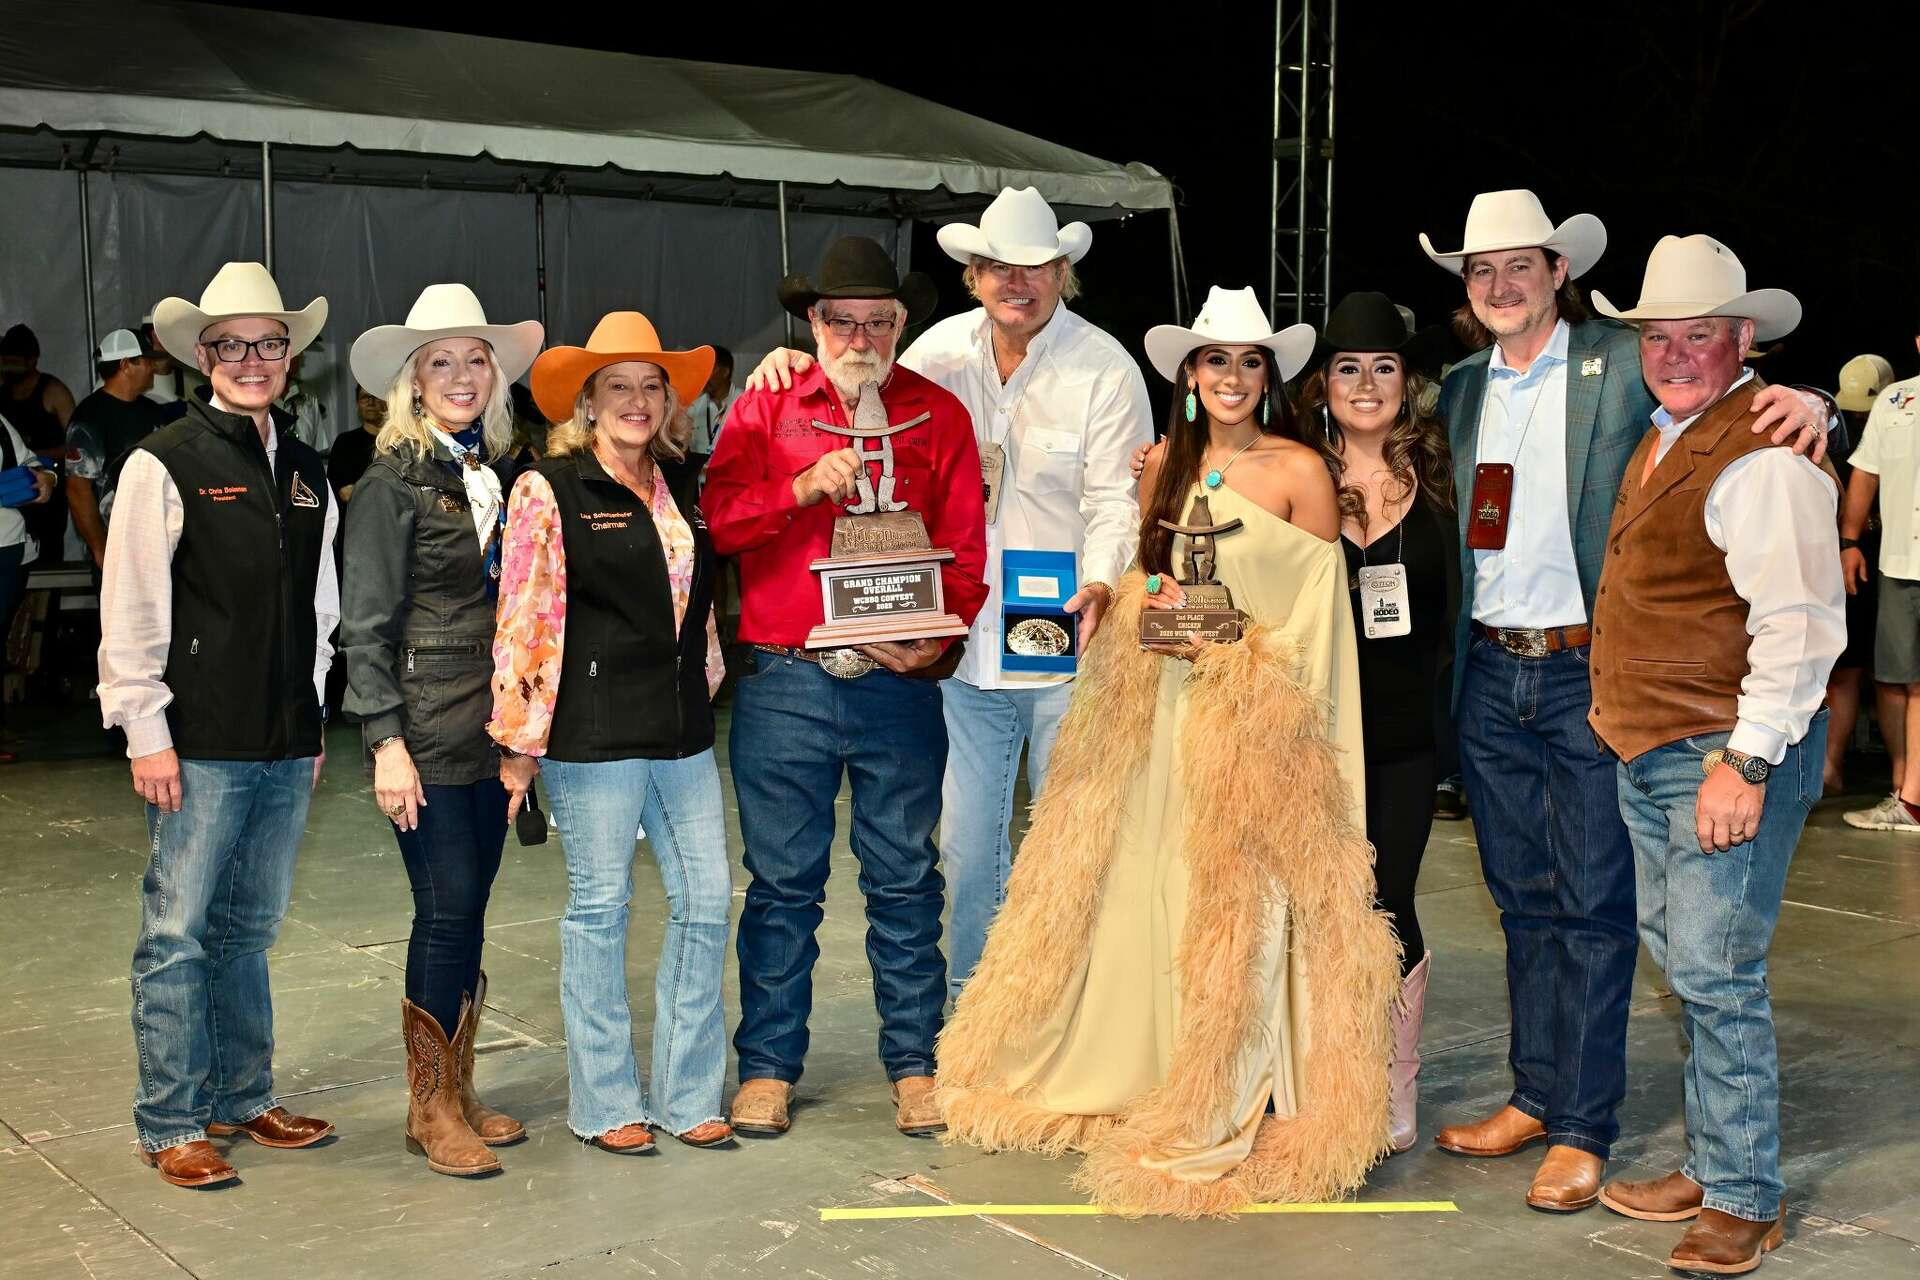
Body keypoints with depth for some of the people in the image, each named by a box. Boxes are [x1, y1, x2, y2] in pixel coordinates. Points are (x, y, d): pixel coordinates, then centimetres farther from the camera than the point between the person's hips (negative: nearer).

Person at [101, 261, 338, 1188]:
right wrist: (146, 731, -10)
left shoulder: (306, 473, 12)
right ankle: (170, 1125, 12)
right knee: (178, 935, 1)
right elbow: (130, 613, -8)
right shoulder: (164, 465, -6)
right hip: (200, 745, -5)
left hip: (286, 744, 6)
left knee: (250, 929, 15)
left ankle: (242, 1100, 27)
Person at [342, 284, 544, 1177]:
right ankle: (431, 1108, 10)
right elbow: (364, 626, -9)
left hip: (493, 725, 6)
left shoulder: (499, 474, 12)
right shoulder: (393, 482, -6)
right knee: (448, 912, -3)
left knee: (464, 913, 11)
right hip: (428, 730, -6)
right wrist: (386, 744, -14)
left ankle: (457, 1095, 21)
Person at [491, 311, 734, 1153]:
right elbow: (524, 619, -7)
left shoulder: (681, 486, 14)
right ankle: (604, 1103, 16)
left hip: (681, 732, 6)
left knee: (706, 900, 5)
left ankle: (686, 1093, 18)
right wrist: (521, 740, -8)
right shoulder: (549, 491, -4)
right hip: (592, 733, -6)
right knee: (599, 909, 3)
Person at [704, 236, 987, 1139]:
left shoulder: (939, 416, 9)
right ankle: (768, 1066, 18)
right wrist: (806, 488, -12)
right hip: (784, 681, 0)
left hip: (898, 684, 0)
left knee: (904, 880, 6)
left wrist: (937, 641, -10)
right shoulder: (765, 408, 8)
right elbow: (718, 521, 0)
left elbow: (965, 550, 5)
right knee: (782, 879, 6)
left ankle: (914, 1064, 18)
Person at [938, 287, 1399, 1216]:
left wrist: (1233, 636, -13)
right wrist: (1152, 610, 2)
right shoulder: (1166, 467, 11)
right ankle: (1135, 1076, 25)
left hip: (1257, 716, -5)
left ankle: (1232, 1108, 10)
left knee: (1236, 906, -3)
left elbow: (1323, 612, -3)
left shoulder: (1300, 471, -4)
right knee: (1149, 885, 8)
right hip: (1163, 712, 5)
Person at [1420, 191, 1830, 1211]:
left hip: (1588, 672, -5)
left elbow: (1733, 404, -7)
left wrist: (1805, 402, -29)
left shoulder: (1623, 365, -4)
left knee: (1593, 904, 1)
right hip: (1488, 673, 5)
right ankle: (1534, 1095, 27)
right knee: (1523, 898, 15)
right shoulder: (1460, 388, 11)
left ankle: (1584, 1128, 10)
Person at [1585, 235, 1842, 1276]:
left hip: (1729, 754, -9)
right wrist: (1620, 714, 22)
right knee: (1683, 967, 15)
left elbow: (1800, 623, -21)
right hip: (1647, 754, 9)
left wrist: (1745, 760, -23)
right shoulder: (1661, 437, 14)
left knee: (1714, 973, -6)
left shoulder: (1766, 453, -16)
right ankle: (1710, 1165, 28)